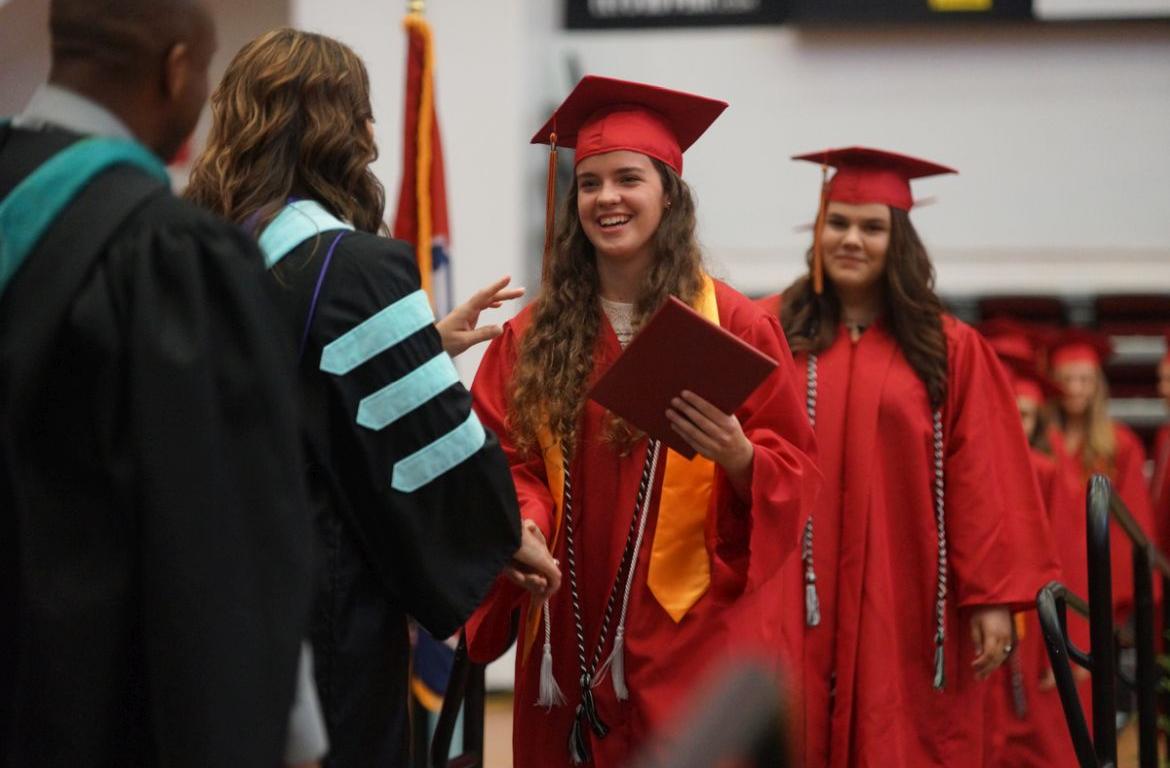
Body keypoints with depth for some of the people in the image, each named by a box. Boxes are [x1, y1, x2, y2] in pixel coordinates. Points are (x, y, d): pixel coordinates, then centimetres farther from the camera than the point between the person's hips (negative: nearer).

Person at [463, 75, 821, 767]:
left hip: (693, 637, -3)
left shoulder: (735, 326, -3)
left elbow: (796, 472, -2)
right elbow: (507, 459, 6)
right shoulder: (534, 335, 7)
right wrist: (523, 526, -14)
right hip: (570, 639, 3)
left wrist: (739, 458, -22)